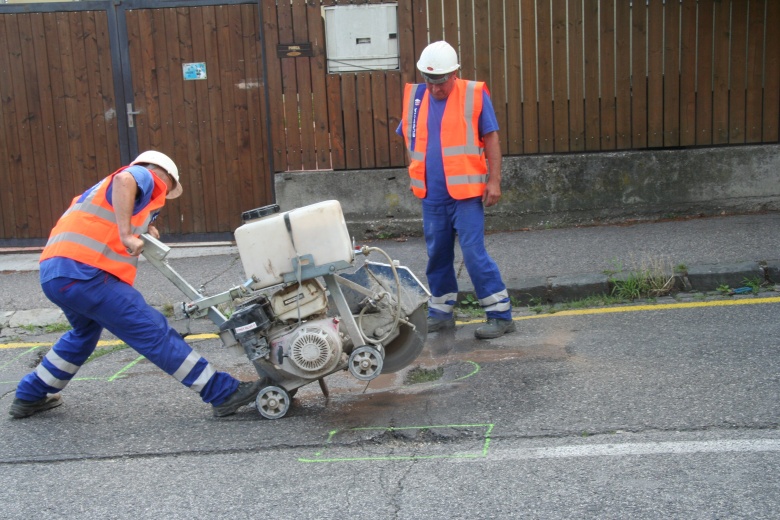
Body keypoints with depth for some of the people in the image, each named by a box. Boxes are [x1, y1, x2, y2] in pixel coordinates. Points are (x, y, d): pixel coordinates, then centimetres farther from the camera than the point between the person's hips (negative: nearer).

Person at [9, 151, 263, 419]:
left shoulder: (105, 186, 31)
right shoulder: (145, 176, 5)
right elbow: (124, 179, -19)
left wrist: (141, 230, 15)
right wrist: (127, 234, -23)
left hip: (53, 273, 9)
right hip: (84, 273, -9)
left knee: (85, 332, 33)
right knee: (155, 333, -7)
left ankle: (29, 396, 44)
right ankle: (223, 393, -5)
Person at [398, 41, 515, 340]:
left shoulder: (474, 95, -6)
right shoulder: (415, 97, 7)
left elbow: (491, 139, -5)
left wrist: (494, 181, -9)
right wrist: (416, 175, 17)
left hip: (466, 194, -5)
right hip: (432, 195, 5)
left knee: (474, 253, -8)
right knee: (437, 256, 13)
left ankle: (500, 314, 2)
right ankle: (441, 313, 26)